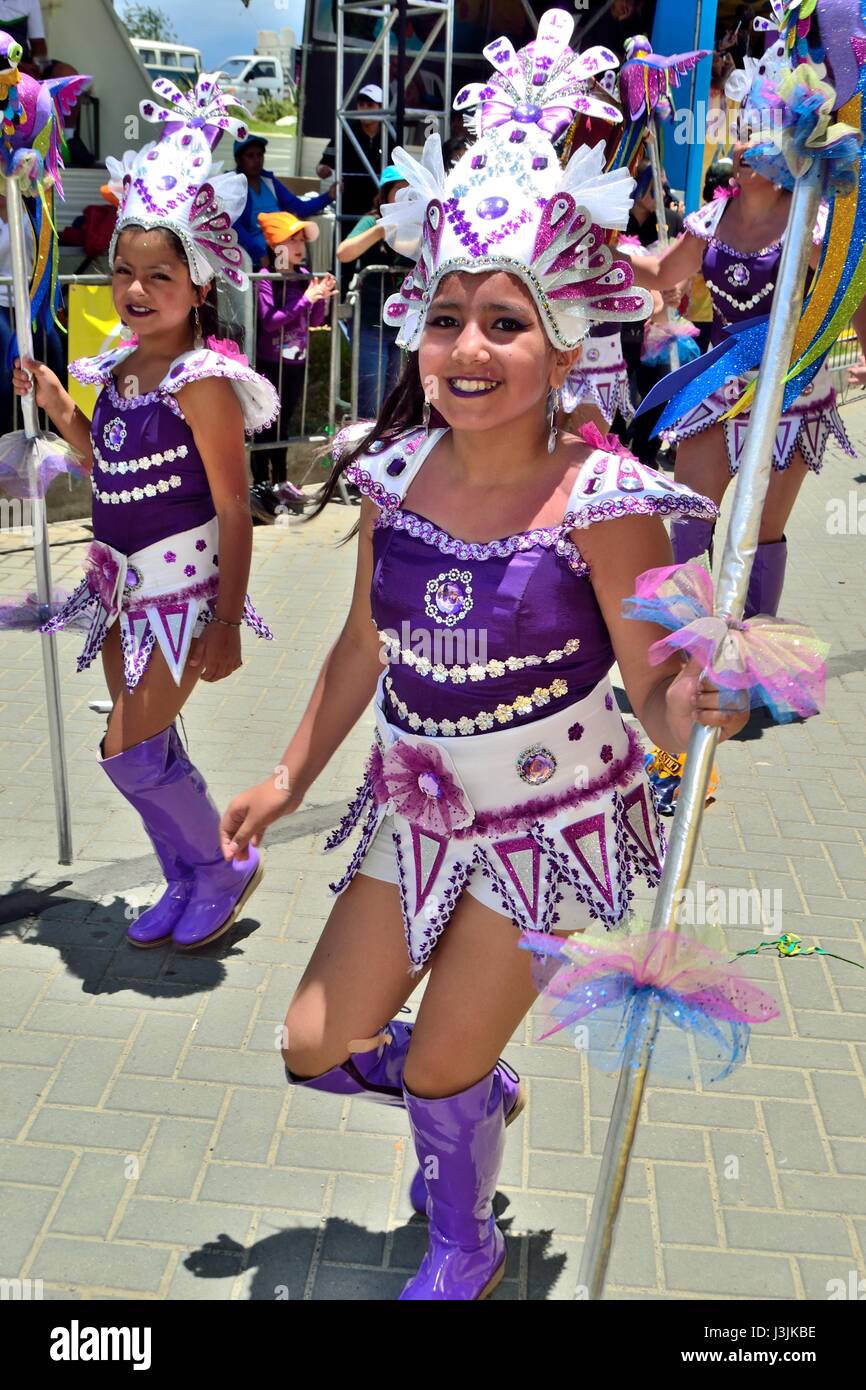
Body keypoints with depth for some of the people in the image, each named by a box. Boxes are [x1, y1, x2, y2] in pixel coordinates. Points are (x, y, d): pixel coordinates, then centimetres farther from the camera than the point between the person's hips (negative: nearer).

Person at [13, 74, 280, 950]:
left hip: (184, 588, -8)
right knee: (142, 749, 13)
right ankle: (188, 883, 32)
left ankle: (226, 869, 18)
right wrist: (55, 404, 6)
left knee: (131, 754, -6)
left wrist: (225, 621, -18)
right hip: (122, 584, 8)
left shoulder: (201, 380, -15)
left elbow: (233, 507, -16)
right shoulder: (117, 369, 6)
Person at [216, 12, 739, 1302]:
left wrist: (692, 704, -40)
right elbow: (362, 648, 6)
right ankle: (482, 1088, 44)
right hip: (413, 813, 5)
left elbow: (656, 692, -16)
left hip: (551, 827, -5)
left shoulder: (604, 504, -21)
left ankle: (464, 1252, 43)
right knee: (317, 1048, 12)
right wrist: (289, 779, 13)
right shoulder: (395, 474, -7)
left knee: (438, 1069, 7)